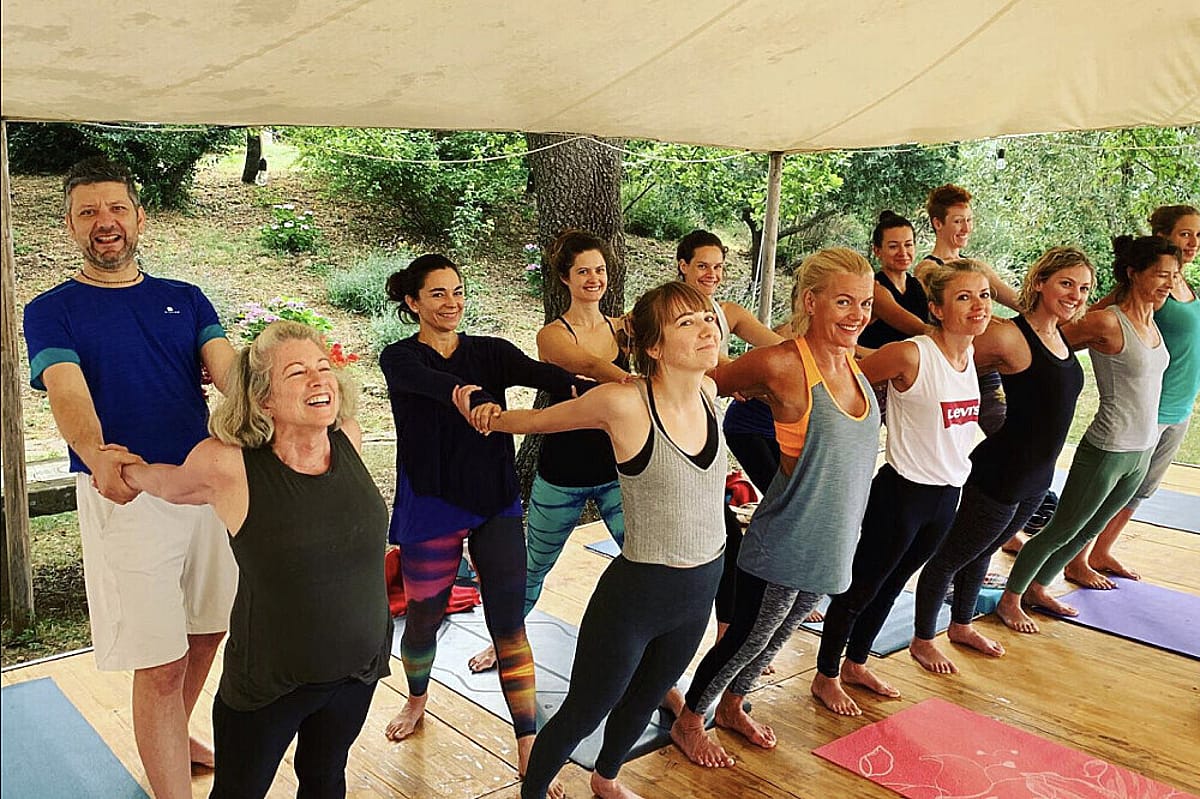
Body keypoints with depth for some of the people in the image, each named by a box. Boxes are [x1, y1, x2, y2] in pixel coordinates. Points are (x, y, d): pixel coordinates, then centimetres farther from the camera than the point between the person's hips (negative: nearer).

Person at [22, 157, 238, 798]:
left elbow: (227, 369, -8)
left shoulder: (185, 300, 9)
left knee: (206, 633, 18)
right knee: (160, 663, -3)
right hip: (125, 495, -4)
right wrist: (97, 456, -40)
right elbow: (67, 392, -18)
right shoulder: (52, 311, 0)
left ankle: (174, 740, 44)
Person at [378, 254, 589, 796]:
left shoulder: (490, 352, 3)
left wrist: (589, 388, -39)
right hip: (430, 507, -1)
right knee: (423, 618, 13)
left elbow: (537, 373, -18)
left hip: (496, 503, 1)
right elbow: (429, 380, -28)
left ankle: (528, 750, 8)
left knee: (509, 625, 0)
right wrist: (473, 398, -51)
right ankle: (417, 700, 45)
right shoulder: (400, 358, -4)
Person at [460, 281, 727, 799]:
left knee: (644, 701, 29)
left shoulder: (709, 394, -6)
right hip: (636, 592, -6)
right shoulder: (624, 402, -23)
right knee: (582, 715, 11)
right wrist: (484, 418, 5)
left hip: (702, 590, 7)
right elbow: (537, 420, -7)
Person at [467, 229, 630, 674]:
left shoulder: (621, 328, 4)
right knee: (534, 566, 15)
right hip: (562, 477, -3)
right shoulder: (553, 335, -11)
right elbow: (590, 366, -32)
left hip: (615, 473, 3)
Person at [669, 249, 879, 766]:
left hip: (831, 542, 7)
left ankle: (732, 707, 48)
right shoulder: (783, 364, -23)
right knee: (747, 638, 10)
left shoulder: (852, 359, -1)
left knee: (776, 637, 24)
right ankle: (688, 722, 34)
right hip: (785, 542, -7)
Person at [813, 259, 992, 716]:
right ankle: (826, 676, 27)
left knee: (891, 586, 22)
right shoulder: (911, 355, -21)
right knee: (861, 588, 8)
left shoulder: (973, 355, 2)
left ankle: (856, 664, 40)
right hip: (902, 492, -7)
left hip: (948, 495, 7)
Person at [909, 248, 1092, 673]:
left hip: (1036, 479, 9)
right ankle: (922, 640, 27)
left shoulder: (1060, 337, 5)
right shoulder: (1009, 336, -20)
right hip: (998, 475, -9)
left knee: (983, 550, 26)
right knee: (952, 555, 9)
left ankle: (961, 627, 45)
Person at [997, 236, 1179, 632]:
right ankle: (1010, 600, 19)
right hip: (1107, 451, -8)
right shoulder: (1106, 323, -19)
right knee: (1061, 531, 4)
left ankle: (1038, 588, 36)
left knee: (1087, 531, 19)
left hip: (1141, 451, 8)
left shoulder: (1150, 321, 6)